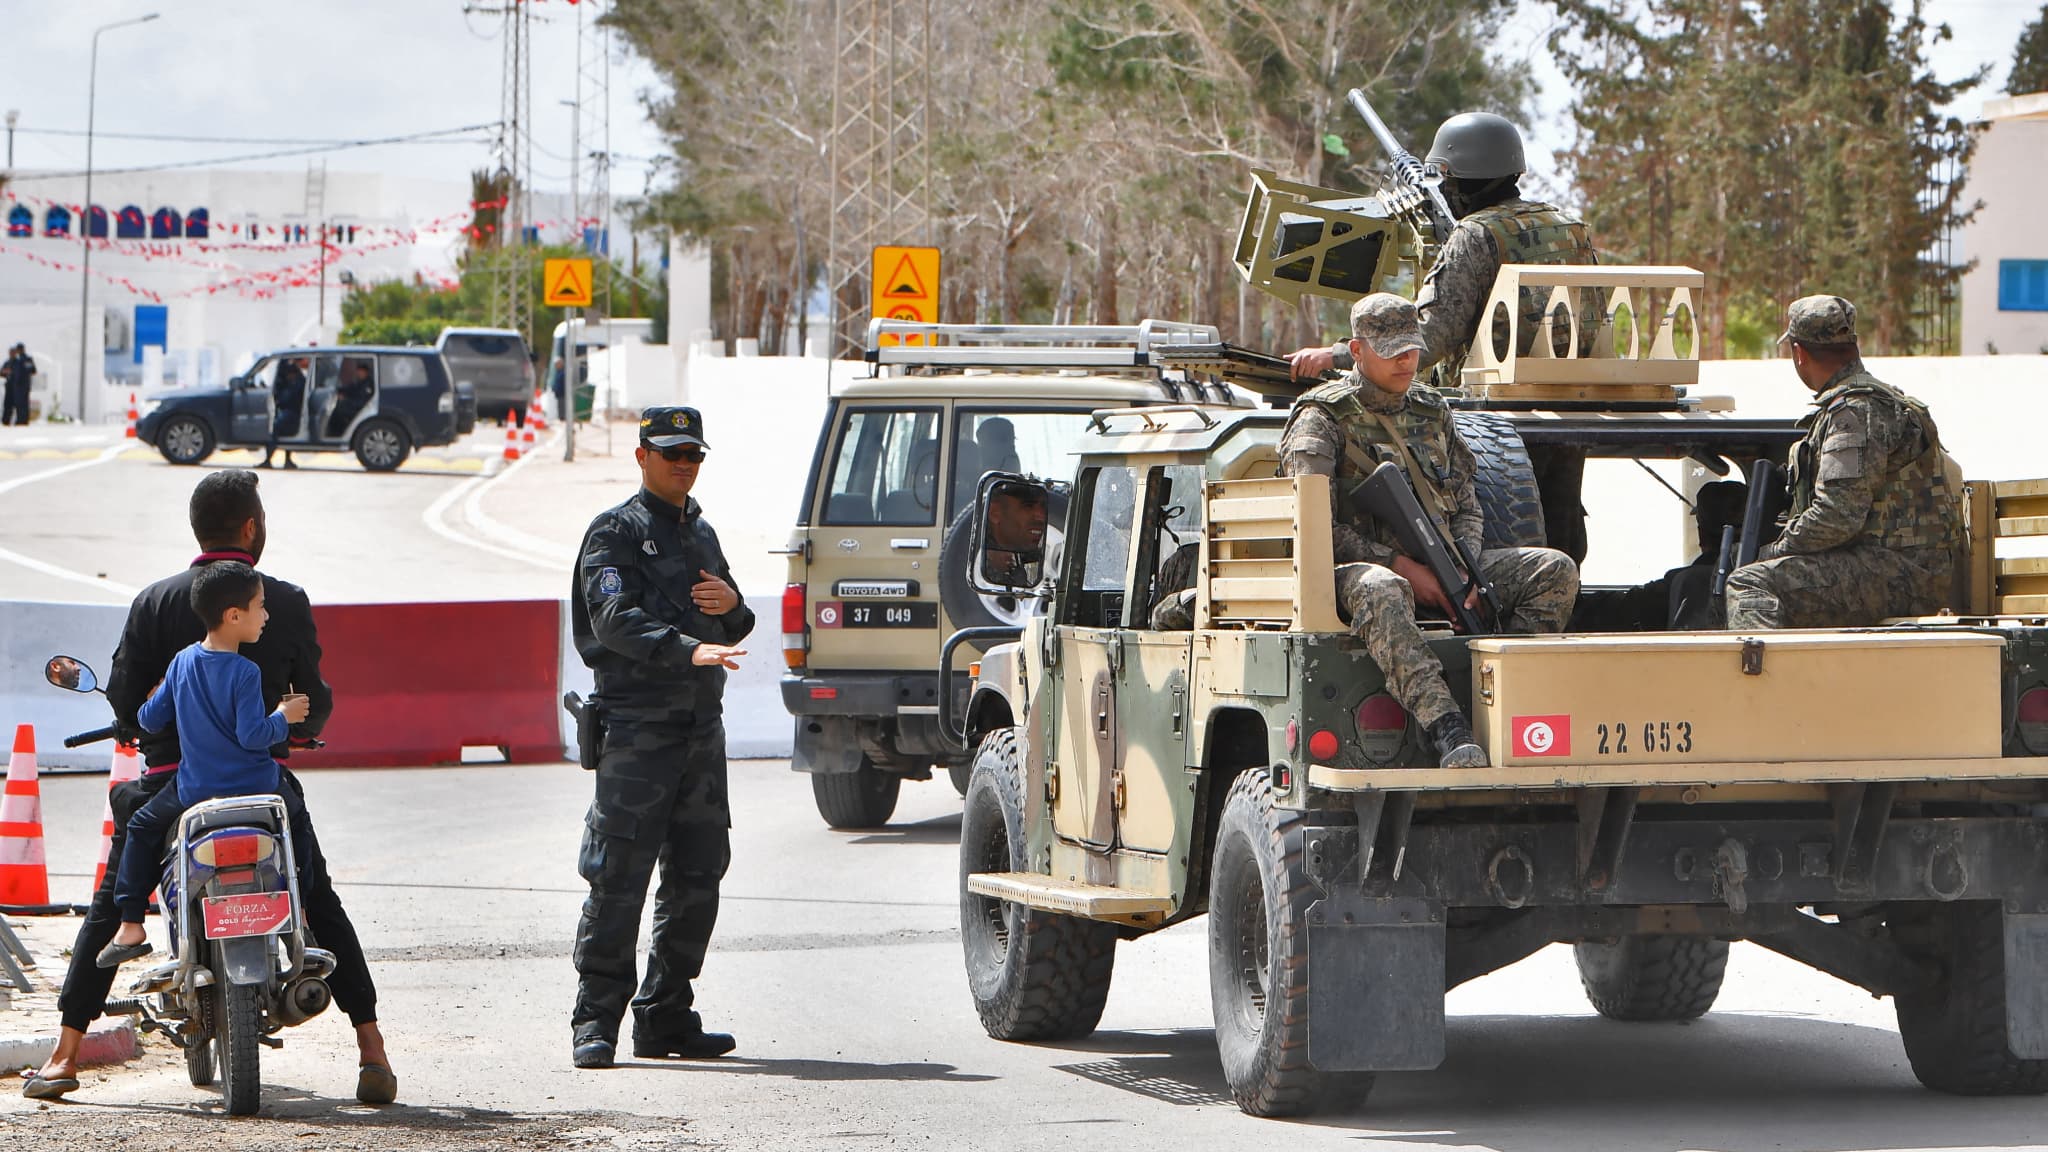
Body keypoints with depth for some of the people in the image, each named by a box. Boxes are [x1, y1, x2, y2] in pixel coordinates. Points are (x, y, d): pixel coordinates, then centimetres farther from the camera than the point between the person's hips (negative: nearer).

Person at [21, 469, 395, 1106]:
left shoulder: (155, 601, -2)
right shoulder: (288, 602, -2)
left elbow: (123, 700, -3)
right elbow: (314, 701, 4)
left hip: (170, 782, 0)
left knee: (110, 908, 14)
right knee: (322, 905, 16)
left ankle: (65, 1055, 7)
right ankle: (373, 1051, 7)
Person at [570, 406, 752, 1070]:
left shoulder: (700, 533, 21)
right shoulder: (616, 532, -2)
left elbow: (734, 633, 25)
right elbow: (614, 619, -17)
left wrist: (731, 606, 1)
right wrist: (688, 649, -31)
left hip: (701, 725, 7)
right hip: (637, 723, -7)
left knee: (698, 876, 8)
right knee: (619, 878, -9)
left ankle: (667, 1019, 16)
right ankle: (595, 1021, -6)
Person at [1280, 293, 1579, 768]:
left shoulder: (1433, 413, 18)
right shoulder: (1321, 420, -1)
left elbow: (1466, 506, 17)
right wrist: (1399, 565, -18)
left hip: (1435, 567, 6)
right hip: (1354, 569, -6)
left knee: (1555, 570, -13)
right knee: (1380, 591, -45)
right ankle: (1448, 731, -58)